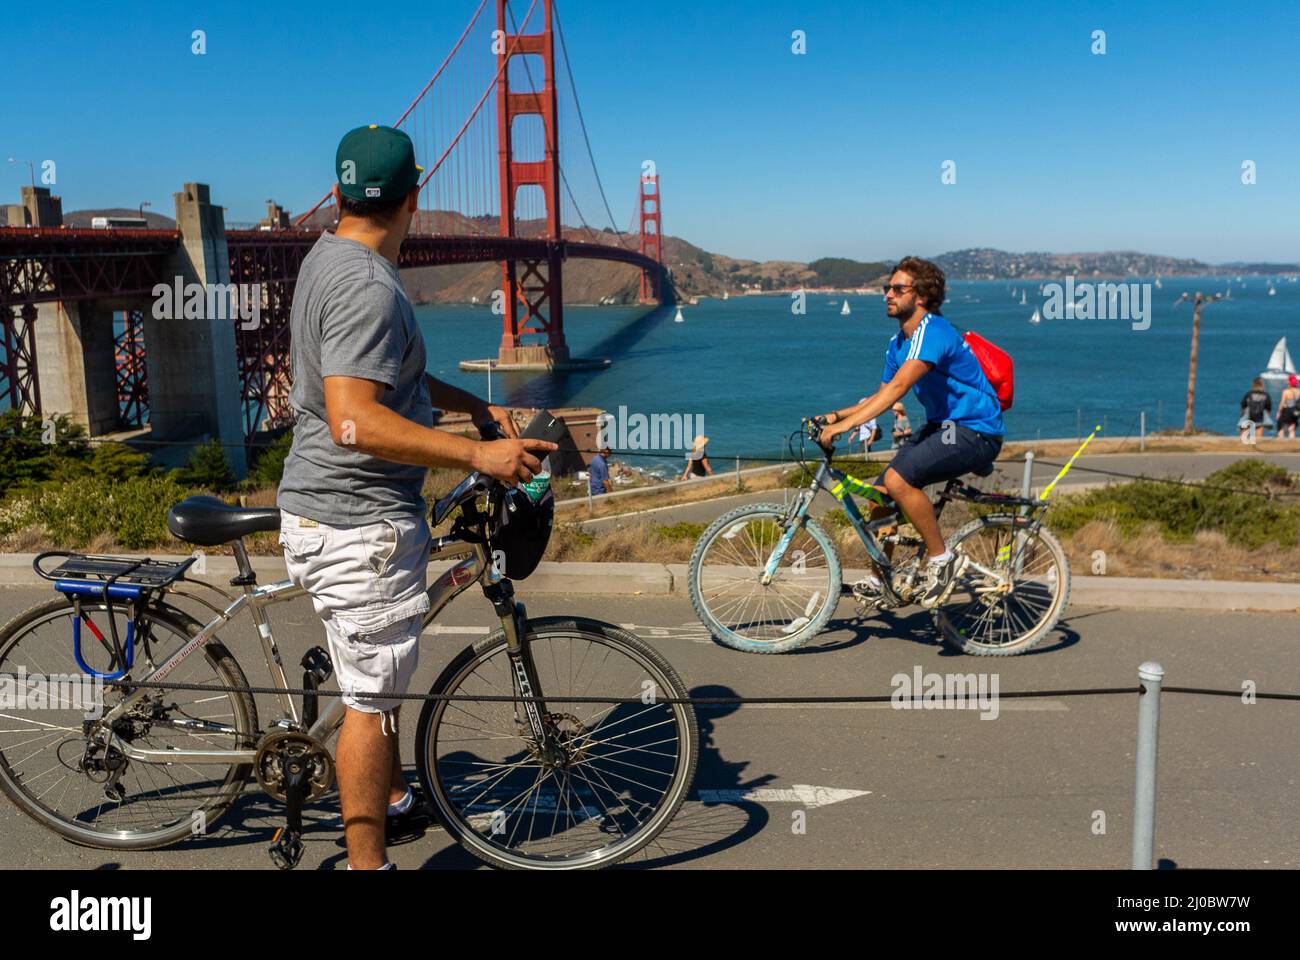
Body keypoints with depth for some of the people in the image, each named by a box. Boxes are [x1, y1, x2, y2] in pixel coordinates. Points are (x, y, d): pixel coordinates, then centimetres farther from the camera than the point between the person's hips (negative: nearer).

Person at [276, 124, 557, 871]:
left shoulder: (330, 260, 11)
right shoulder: (368, 288, -22)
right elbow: (355, 420, -32)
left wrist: (476, 406, 19)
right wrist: (478, 455, -32)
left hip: (330, 505, 11)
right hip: (359, 524, -11)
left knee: (376, 677, 25)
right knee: (371, 694, 0)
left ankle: (393, 796, 44)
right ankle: (368, 861, 14)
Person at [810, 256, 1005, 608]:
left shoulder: (933, 331, -20)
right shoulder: (898, 342, 10)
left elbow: (899, 387, -32)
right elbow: (882, 395, 15)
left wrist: (847, 424, -37)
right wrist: (836, 415, 0)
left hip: (975, 431, -9)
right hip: (941, 425, 9)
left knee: (898, 479, -29)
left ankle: (941, 558, -12)